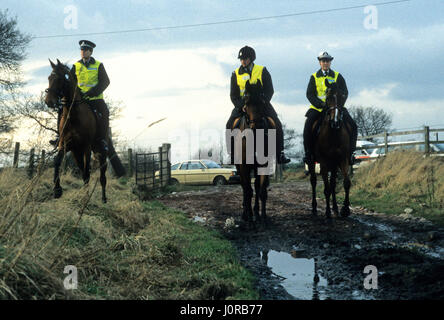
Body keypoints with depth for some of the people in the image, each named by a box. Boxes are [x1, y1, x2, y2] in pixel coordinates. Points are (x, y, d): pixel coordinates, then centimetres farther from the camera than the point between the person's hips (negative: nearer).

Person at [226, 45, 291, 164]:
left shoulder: (262, 71, -2)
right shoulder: (236, 74, 3)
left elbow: (269, 91, -5)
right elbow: (233, 95, 2)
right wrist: (241, 106, -17)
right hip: (242, 105, 2)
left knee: (277, 125, -18)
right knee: (230, 125, -16)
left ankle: (280, 154, -9)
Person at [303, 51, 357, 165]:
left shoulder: (338, 76, 11)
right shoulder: (314, 77, 9)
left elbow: (345, 93, 4)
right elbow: (310, 94, 0)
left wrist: (338, 105, -14)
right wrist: (321, 104, -15)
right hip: (318, 108, -1)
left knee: (352, 126, -15)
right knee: (308, 126, -23)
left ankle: (350, 152, -4)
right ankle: (308, 153, -11)